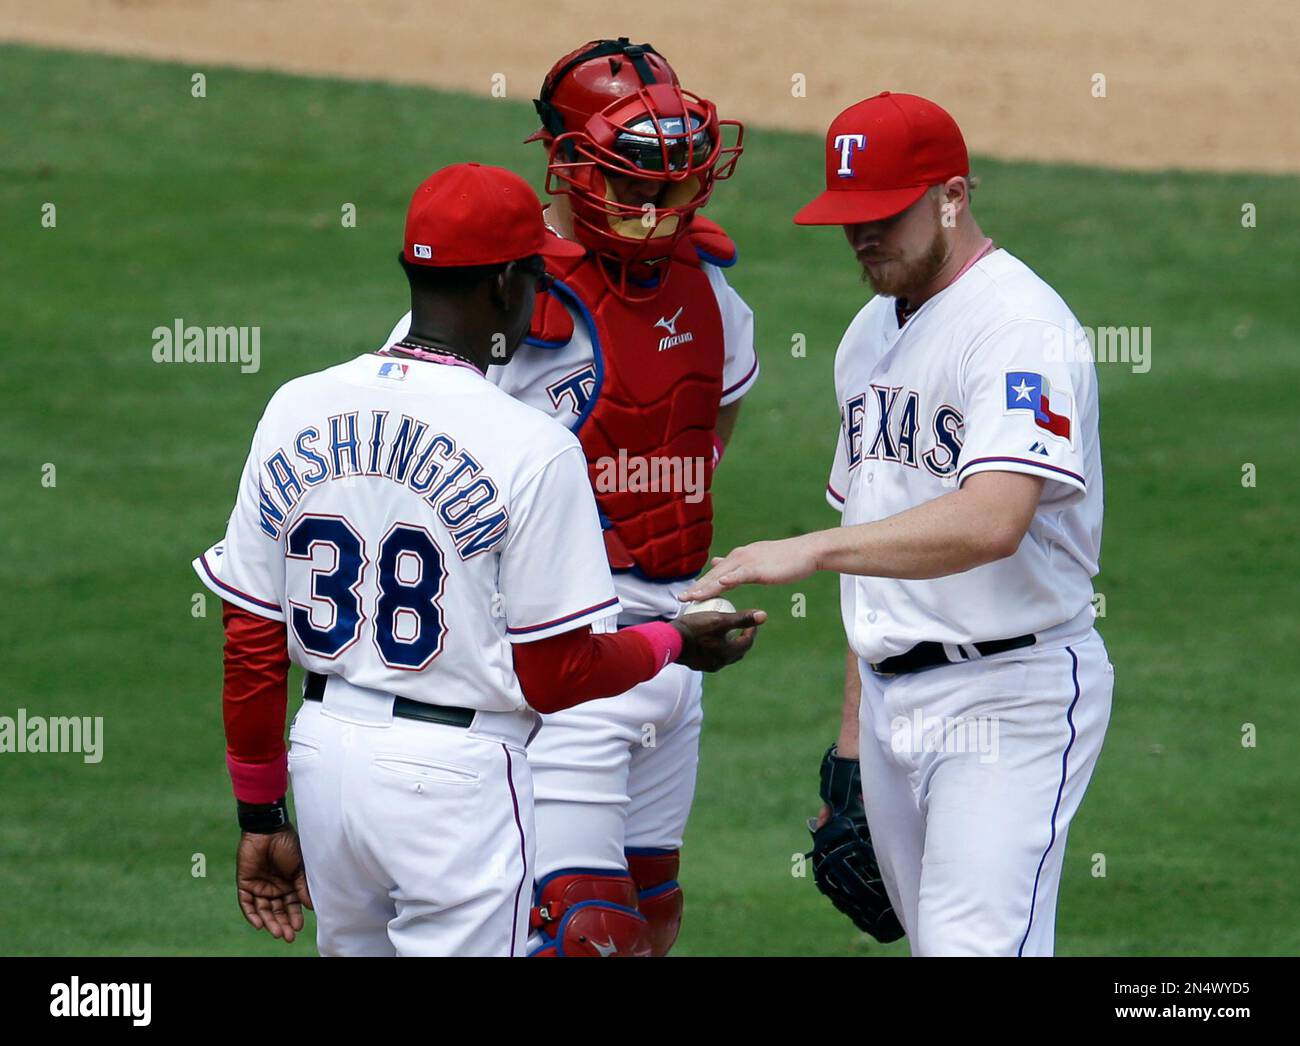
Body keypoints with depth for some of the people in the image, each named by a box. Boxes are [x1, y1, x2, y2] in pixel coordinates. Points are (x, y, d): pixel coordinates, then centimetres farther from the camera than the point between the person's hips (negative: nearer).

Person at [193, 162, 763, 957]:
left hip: (324, 751, 6)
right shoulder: (532, 447, -14)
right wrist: (675, 644, 10)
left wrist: (260, 815, 15)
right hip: (457, 773, -6)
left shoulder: (296, 412, 2)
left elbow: (252, 641, 5)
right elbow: (556, 677, -9)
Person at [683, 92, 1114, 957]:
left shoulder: (1021, 325, -13)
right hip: (894, 695, 9)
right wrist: (851, 740, 19)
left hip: (1010, 693, -9)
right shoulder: (871, 334, 16)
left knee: (974, 944, -17)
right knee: (932, 941, 8)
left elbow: (994, 520, -30)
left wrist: (812, 551, -36)